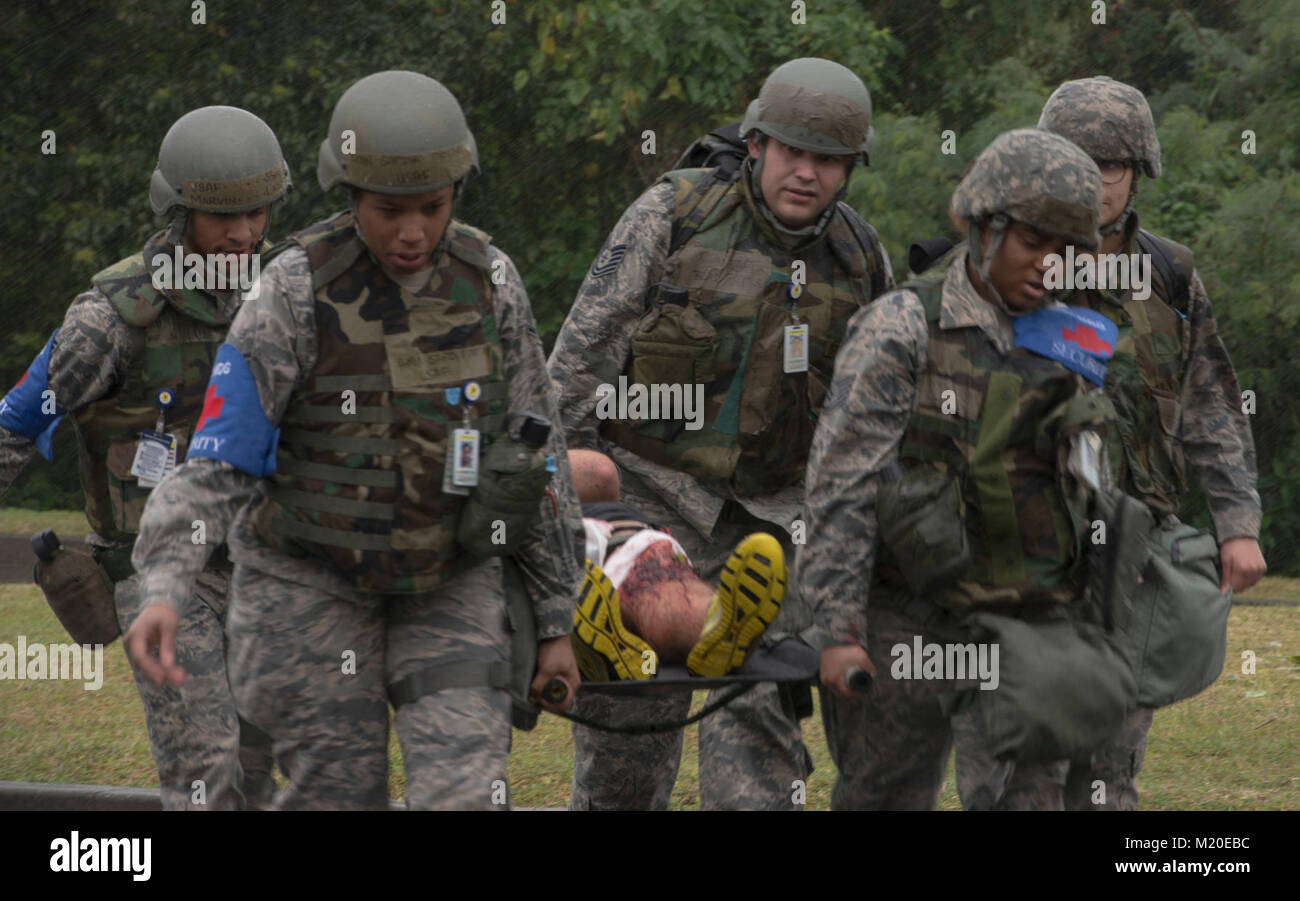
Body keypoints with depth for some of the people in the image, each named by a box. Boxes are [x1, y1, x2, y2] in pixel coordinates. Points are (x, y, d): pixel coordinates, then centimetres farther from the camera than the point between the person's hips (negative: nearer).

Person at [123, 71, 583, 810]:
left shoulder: (488, 280, -7)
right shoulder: (298, 292, -17)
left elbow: (535, 457, 1)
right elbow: (215, 468, -18)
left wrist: (557, 623, 3)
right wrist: (163, 592, -33)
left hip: (447, 582, 2)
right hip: (313, 580, -2)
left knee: (464, 799, -15)